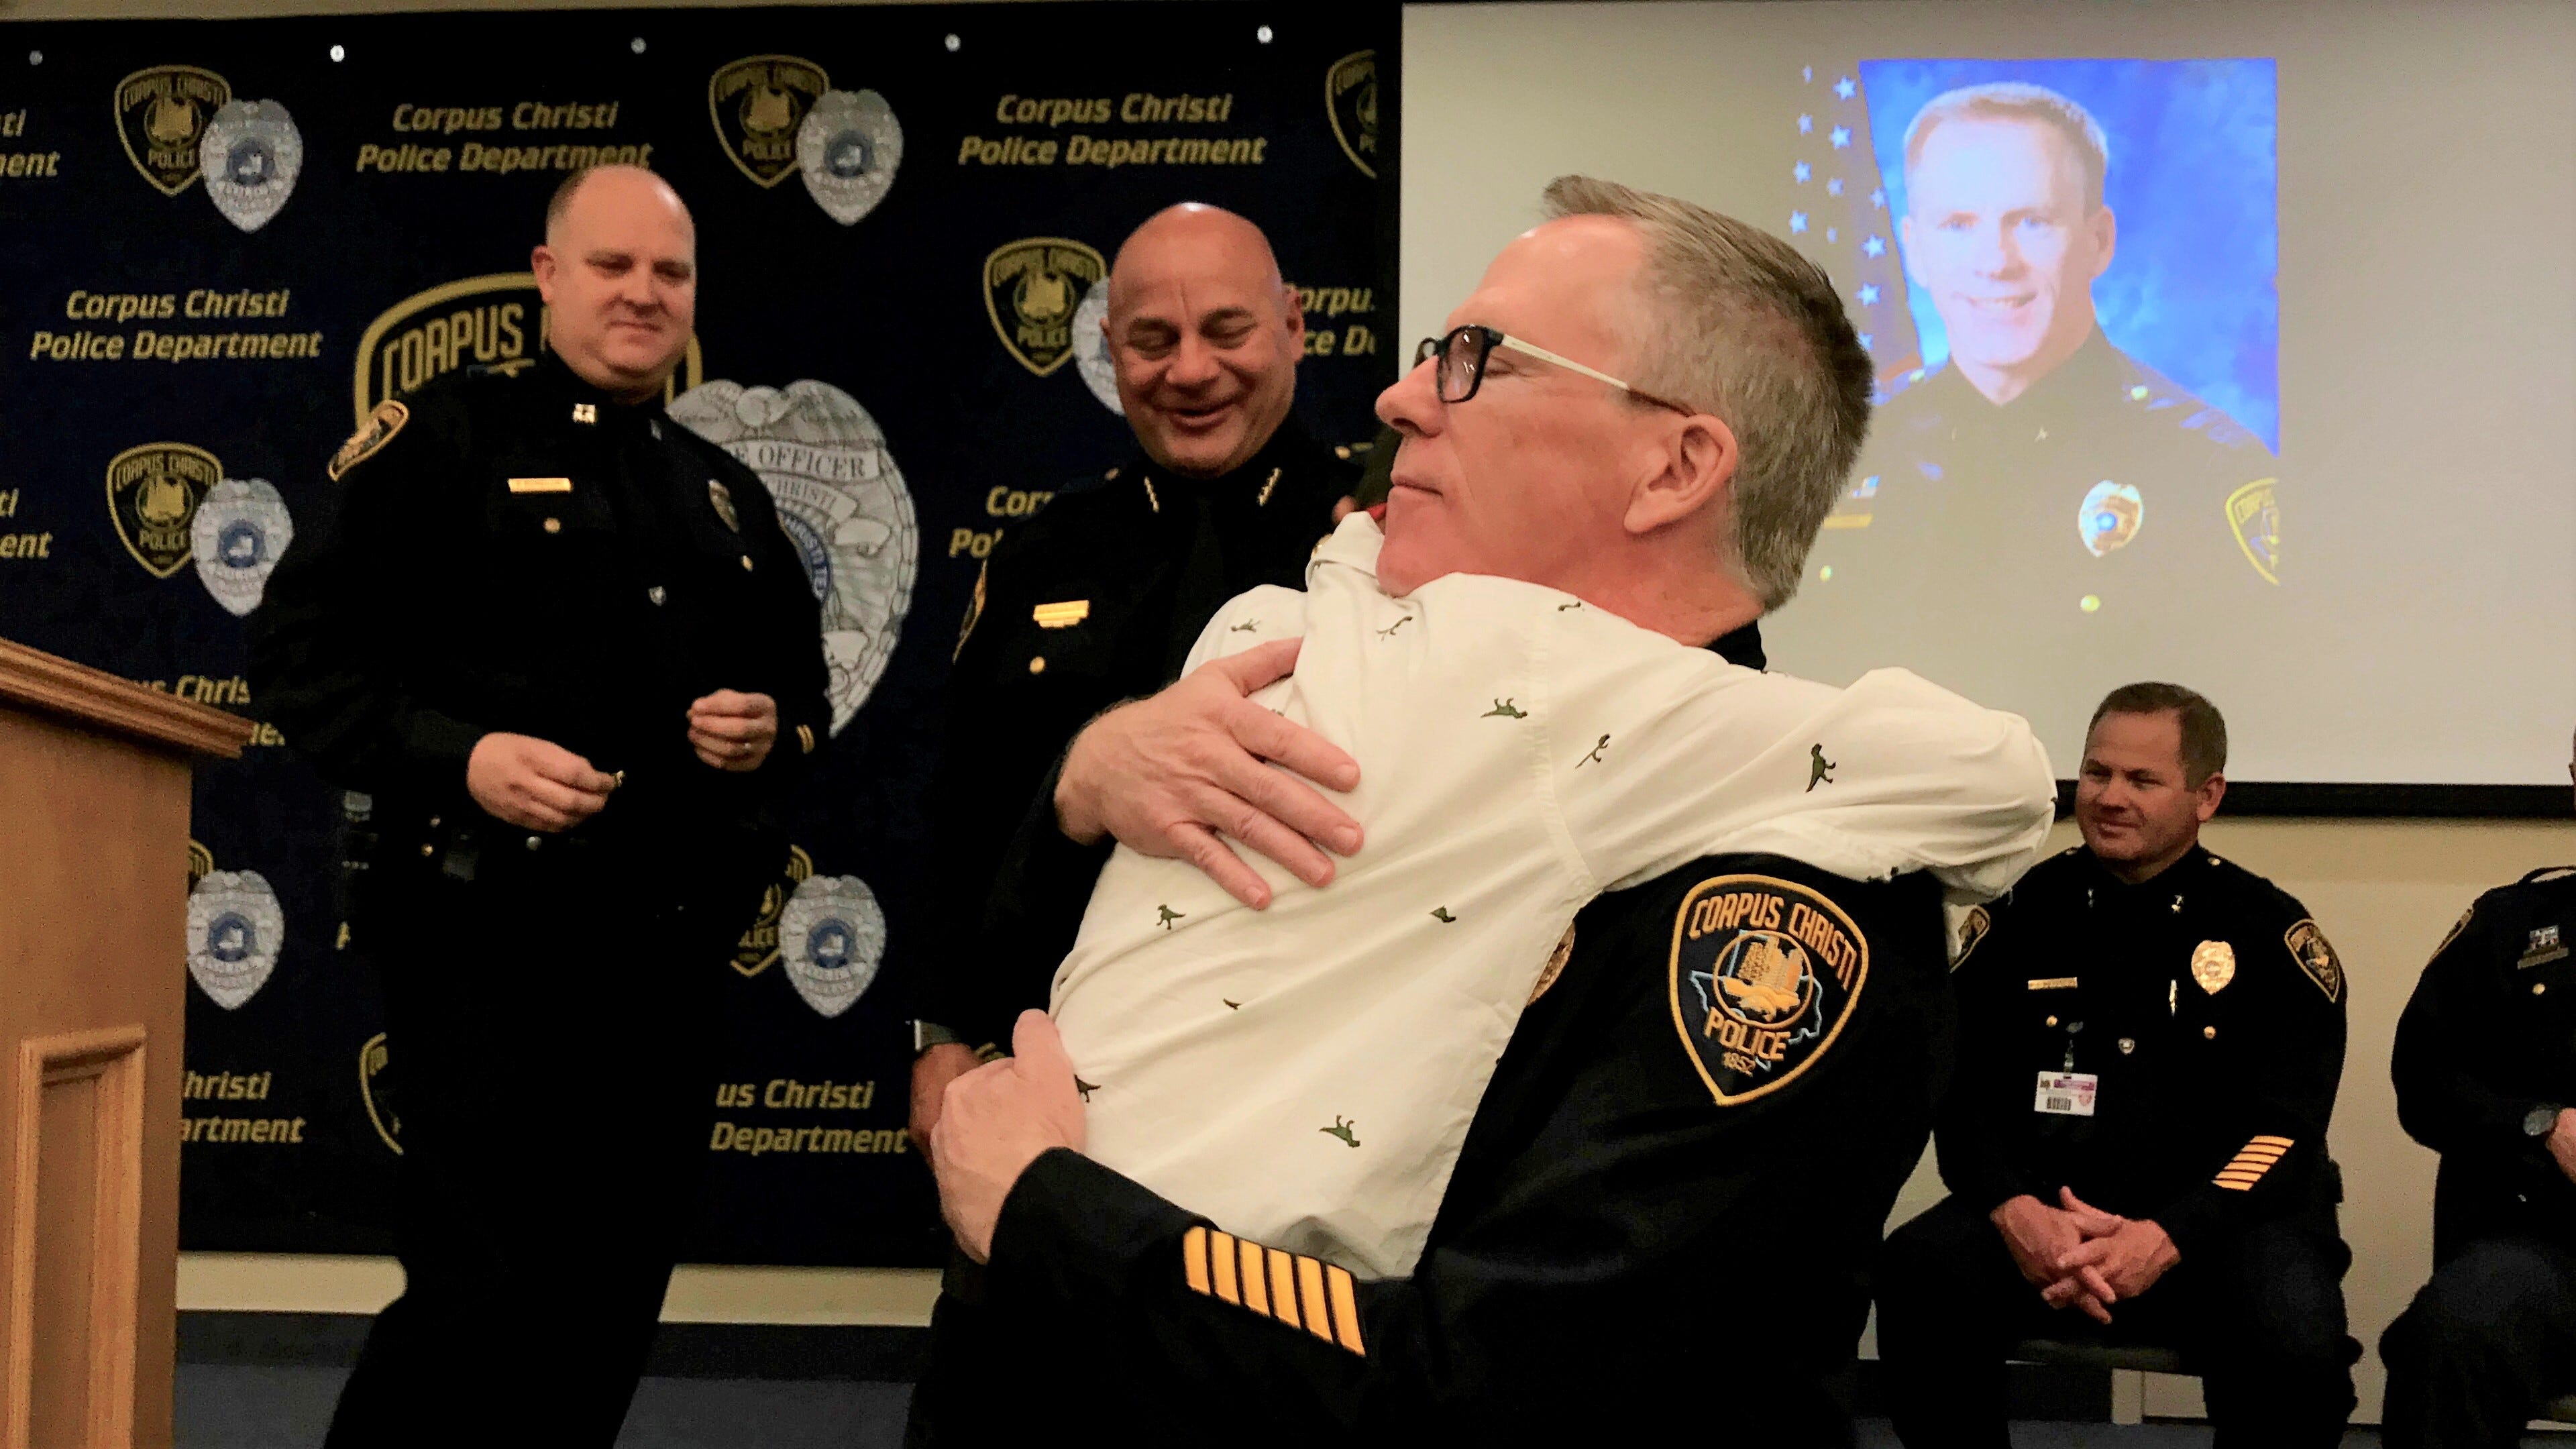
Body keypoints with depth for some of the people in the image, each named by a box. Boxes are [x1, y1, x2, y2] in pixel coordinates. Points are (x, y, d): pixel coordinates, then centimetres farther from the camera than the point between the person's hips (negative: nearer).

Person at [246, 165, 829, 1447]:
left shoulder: (726, 495, 19)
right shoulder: (448, 437, 1)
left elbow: (805, 689, 25)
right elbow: (299, 646, -5)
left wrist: (773, 735, 1)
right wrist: (458, 756, -20)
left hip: (674, 953, 6)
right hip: (492, 943, -6)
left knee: (610, 1306, 11)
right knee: (480, 1296, -9)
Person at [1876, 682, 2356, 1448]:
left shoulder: (2269, 931, 2)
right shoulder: (2022, 912, 7)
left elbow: (2283, 1130, -6)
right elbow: (1962, 1093, 4)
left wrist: (2164, 1240, -23)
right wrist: (2018, 1213, -17)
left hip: (2220, 1219, -1)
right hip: (2046, 1213, 1)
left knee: (2295, 1336, -33)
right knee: (1919, 1274, -30)